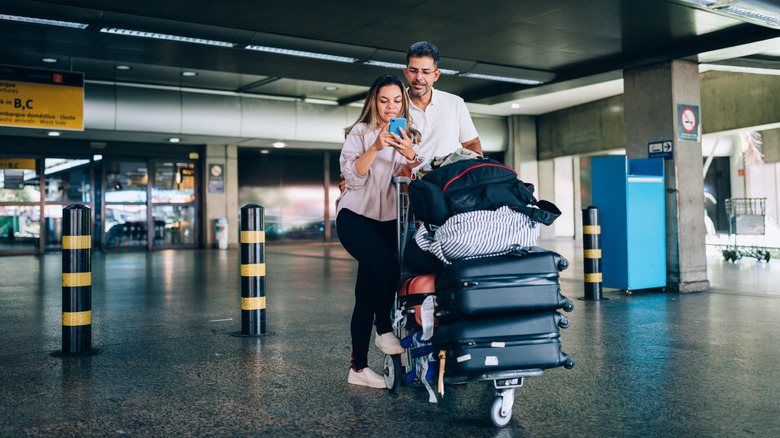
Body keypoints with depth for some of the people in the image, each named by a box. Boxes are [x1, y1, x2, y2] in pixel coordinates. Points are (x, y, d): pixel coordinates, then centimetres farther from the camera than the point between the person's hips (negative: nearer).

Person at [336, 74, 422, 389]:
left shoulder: (409, 137, 13)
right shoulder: (360, 132, 2)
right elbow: (352, 176, -10)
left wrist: (410, 157, -17)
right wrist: (375, 147, -20)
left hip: (387, 220, 4)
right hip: (355, 215, -4)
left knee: (367, 294, 3)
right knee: (387, 268, -26)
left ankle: (359, 367, 9)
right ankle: (384, 330, -1)